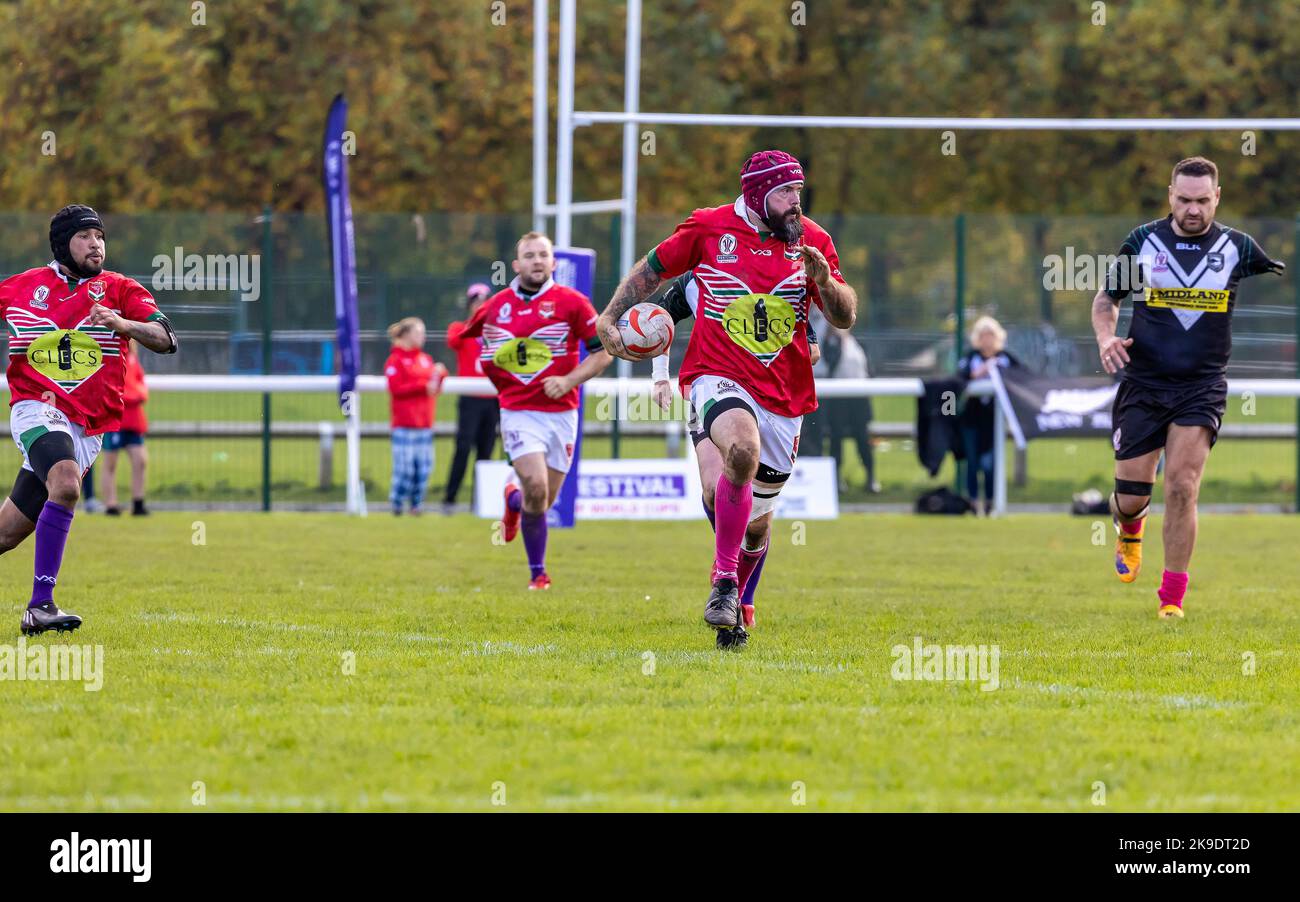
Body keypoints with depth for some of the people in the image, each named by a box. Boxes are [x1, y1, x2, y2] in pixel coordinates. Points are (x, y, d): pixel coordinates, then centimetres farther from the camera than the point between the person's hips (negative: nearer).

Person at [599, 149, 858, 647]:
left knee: (756, 525, 10)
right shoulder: (708, 228, -2)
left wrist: (824, 280, -16)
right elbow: (651, 270, 13)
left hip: (783, 396, 3)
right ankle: (724, 582, -25)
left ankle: (734, 605, 38)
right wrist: (609, 318, 5)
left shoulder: (812, 241, 4)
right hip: (719, 378, -3)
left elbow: (845, 317, 3)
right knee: (743, 451, -36)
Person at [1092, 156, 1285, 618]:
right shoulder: (1143, 241, 0)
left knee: (1182, 487, -16)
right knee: (1131, 496, 2)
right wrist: (1106, 337, -7)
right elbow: (1106, 297, 10)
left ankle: (1172, 598, -6)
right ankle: (1129, 530, 42)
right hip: (1142, 384, 1)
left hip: (1202, 386, -1)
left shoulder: (1238, 247, 0)